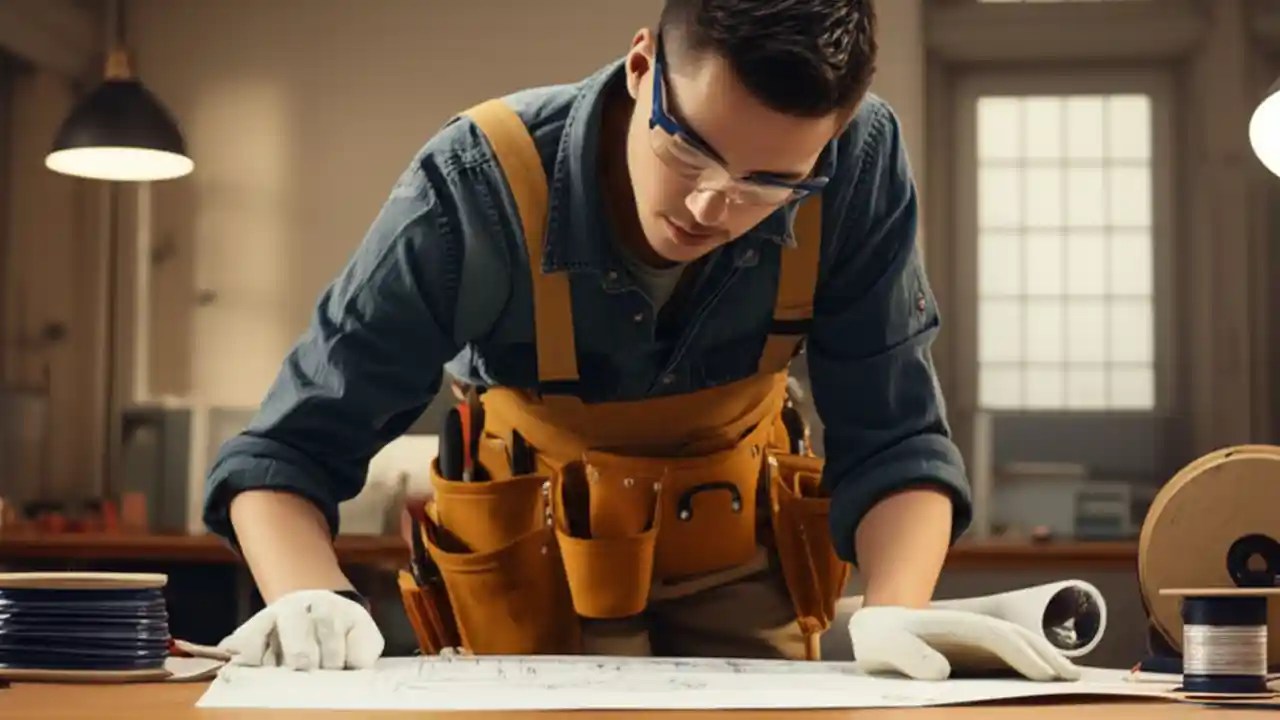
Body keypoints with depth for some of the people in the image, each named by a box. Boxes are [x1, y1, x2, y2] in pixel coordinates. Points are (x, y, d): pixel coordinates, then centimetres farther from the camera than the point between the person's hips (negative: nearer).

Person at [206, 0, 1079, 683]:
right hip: (542, 543, -1)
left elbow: (891, 435, -20)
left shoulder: (862, 163, -28)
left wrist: (895, 613, -38)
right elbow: (290, 447, -28)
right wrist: (312, 600, -47)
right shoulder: (478, 188, -33)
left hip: (737, 541, 2)